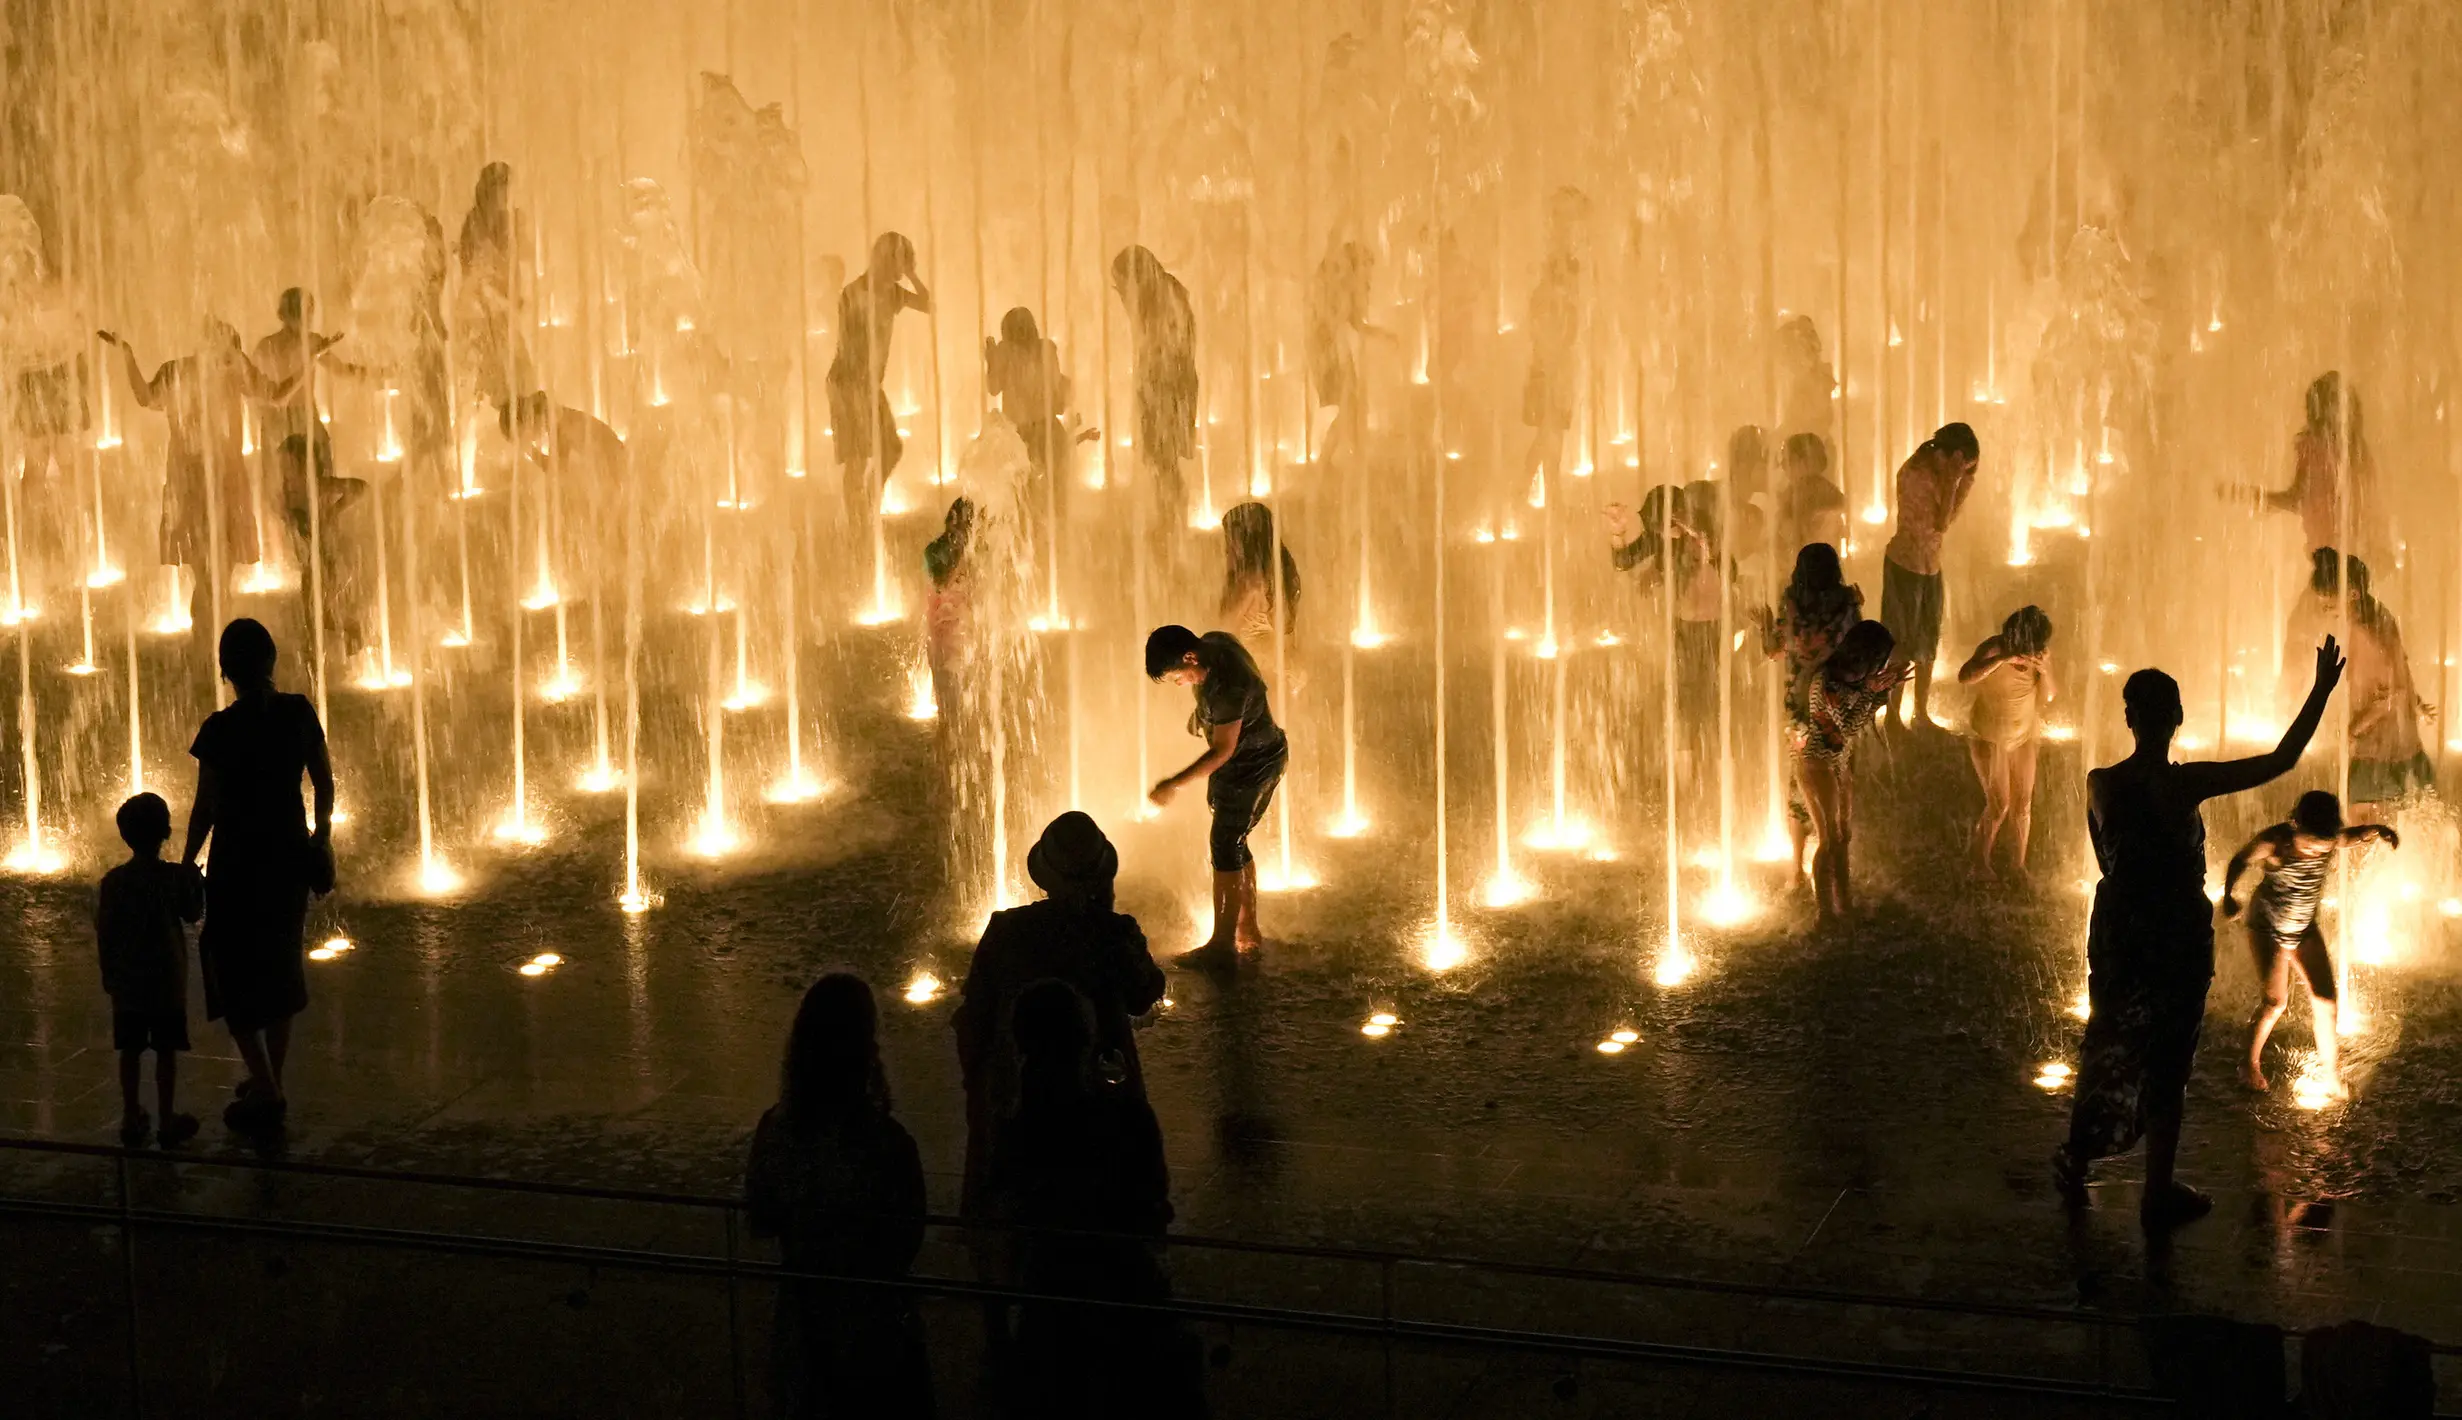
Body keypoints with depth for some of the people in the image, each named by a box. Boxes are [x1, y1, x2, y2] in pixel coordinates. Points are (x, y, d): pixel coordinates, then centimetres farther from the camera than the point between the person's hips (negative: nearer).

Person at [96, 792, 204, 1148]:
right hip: (167, 983, -1)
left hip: (126, 984, 2)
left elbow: (103, 933, -3)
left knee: (130, 1052, 12)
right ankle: (167, 1121, 11)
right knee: (166, 1052, 7)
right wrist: (195, 881, 18)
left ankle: (132, 1118, 18)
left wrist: (108, 974, 10)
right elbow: (193, 915, 3)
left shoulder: (113, 881, -8)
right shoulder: (177, 878, -11)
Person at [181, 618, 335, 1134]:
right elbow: (324, 783, 3)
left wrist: (188, 863, 1)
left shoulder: (220, 729, -17)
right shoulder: (299, 713, -5)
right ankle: (270, 1082, 27)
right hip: (290, 854, 5)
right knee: (280, 966, 19)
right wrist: (322, 831, 21)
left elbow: (205, 806, -12)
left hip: (238, 859, -5)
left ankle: (265, 1088, -2)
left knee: (233, 974, 7)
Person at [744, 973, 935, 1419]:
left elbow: (760, 1223, -1)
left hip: (804, 1317, 4)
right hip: (872, 1321, -4)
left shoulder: (774, 1130, -16)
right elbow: (905, 1245, -15)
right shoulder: (888, 1143, -29)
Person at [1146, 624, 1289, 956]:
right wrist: (1201, 713, 6)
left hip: (1252, 765, -10)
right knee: (1234, 845, 17)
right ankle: (1248, 931, 27)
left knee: (1225, 847, -6)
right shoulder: (1213, 642, -6)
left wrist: (1173, 785, -29)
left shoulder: (1226, 686, -34)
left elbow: (1223, 750, -29)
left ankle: (1223, 941, 1)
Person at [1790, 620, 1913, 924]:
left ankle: (1845, 903, 25)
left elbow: (1865, 712, 10)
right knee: (1830, 839, -2)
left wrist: (1889, 685, -1)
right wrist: (1870, 689, -27)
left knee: (1844, 836, 15)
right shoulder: (1827, 680, -26)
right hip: (1818, 764, -9)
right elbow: (1849, 725, -29)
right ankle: (1825, 913, 8)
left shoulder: (1851, 675, -1)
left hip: (1842, 761, 9)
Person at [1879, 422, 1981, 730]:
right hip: (1905, 564, -8)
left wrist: (1966, 478, -9)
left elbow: (1950, 517, -1)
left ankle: (1922, 712, 29)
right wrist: (1953, 481, -25)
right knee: (1900, 645, 3)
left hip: (1931, 566, 8)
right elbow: (1940, 523, -24)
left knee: (1928, 645, 16)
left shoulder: (1937, 471, 0)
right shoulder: (1915, 474, -23)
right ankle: (1894, 717, 15)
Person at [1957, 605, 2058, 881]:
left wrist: (2045, 671, -24)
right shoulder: (1994, 649, -24)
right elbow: (1964, 677, -40)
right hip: (1988, 737, -5)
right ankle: (1978, 860, 17)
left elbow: (2048, 696, -4)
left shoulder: (2041, 652, -8)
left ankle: (2018, 865, 22)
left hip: (2024, 737, 5)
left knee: (2023, 805, 6)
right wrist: (2003, 659, -46)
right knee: (1999, 805, -5)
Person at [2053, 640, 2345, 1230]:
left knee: (2108, 1047, 23)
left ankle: (2075, 1164, 35)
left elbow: (2106, 860, 4)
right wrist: (2322, 689, -12)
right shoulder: (2185, 783, -21)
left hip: (2117, 930, 4)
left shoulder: (2101, 784, -9)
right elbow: (2283, 759, -19)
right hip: (2179, 933, -4)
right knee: (2167, 1061, 9)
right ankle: (2158, 1195, 18)